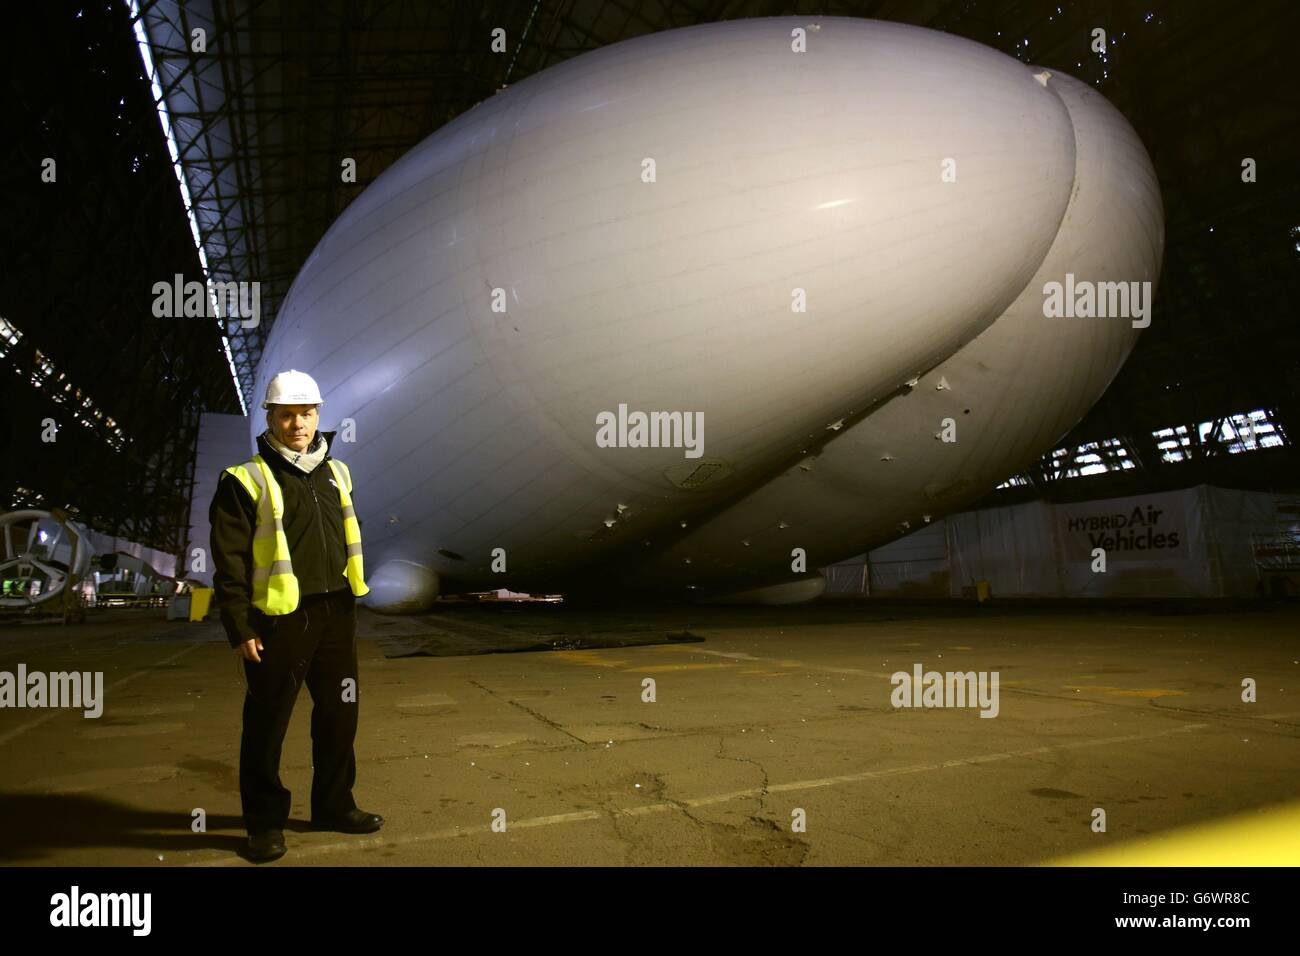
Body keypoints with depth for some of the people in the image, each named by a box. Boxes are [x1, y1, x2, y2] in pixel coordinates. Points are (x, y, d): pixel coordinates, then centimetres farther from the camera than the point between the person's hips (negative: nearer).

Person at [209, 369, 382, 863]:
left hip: (336, 616, 6)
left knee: (339, 715, 14)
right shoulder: (247, 480, -6)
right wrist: (239, 628, -12)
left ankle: (333, 805, 30)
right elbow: (229, 561, -9)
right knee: (268, 723, 6)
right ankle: (265, 822, 23)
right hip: (279, 619, -5)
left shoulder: (335, 473, 11)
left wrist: (346, 602, 14)